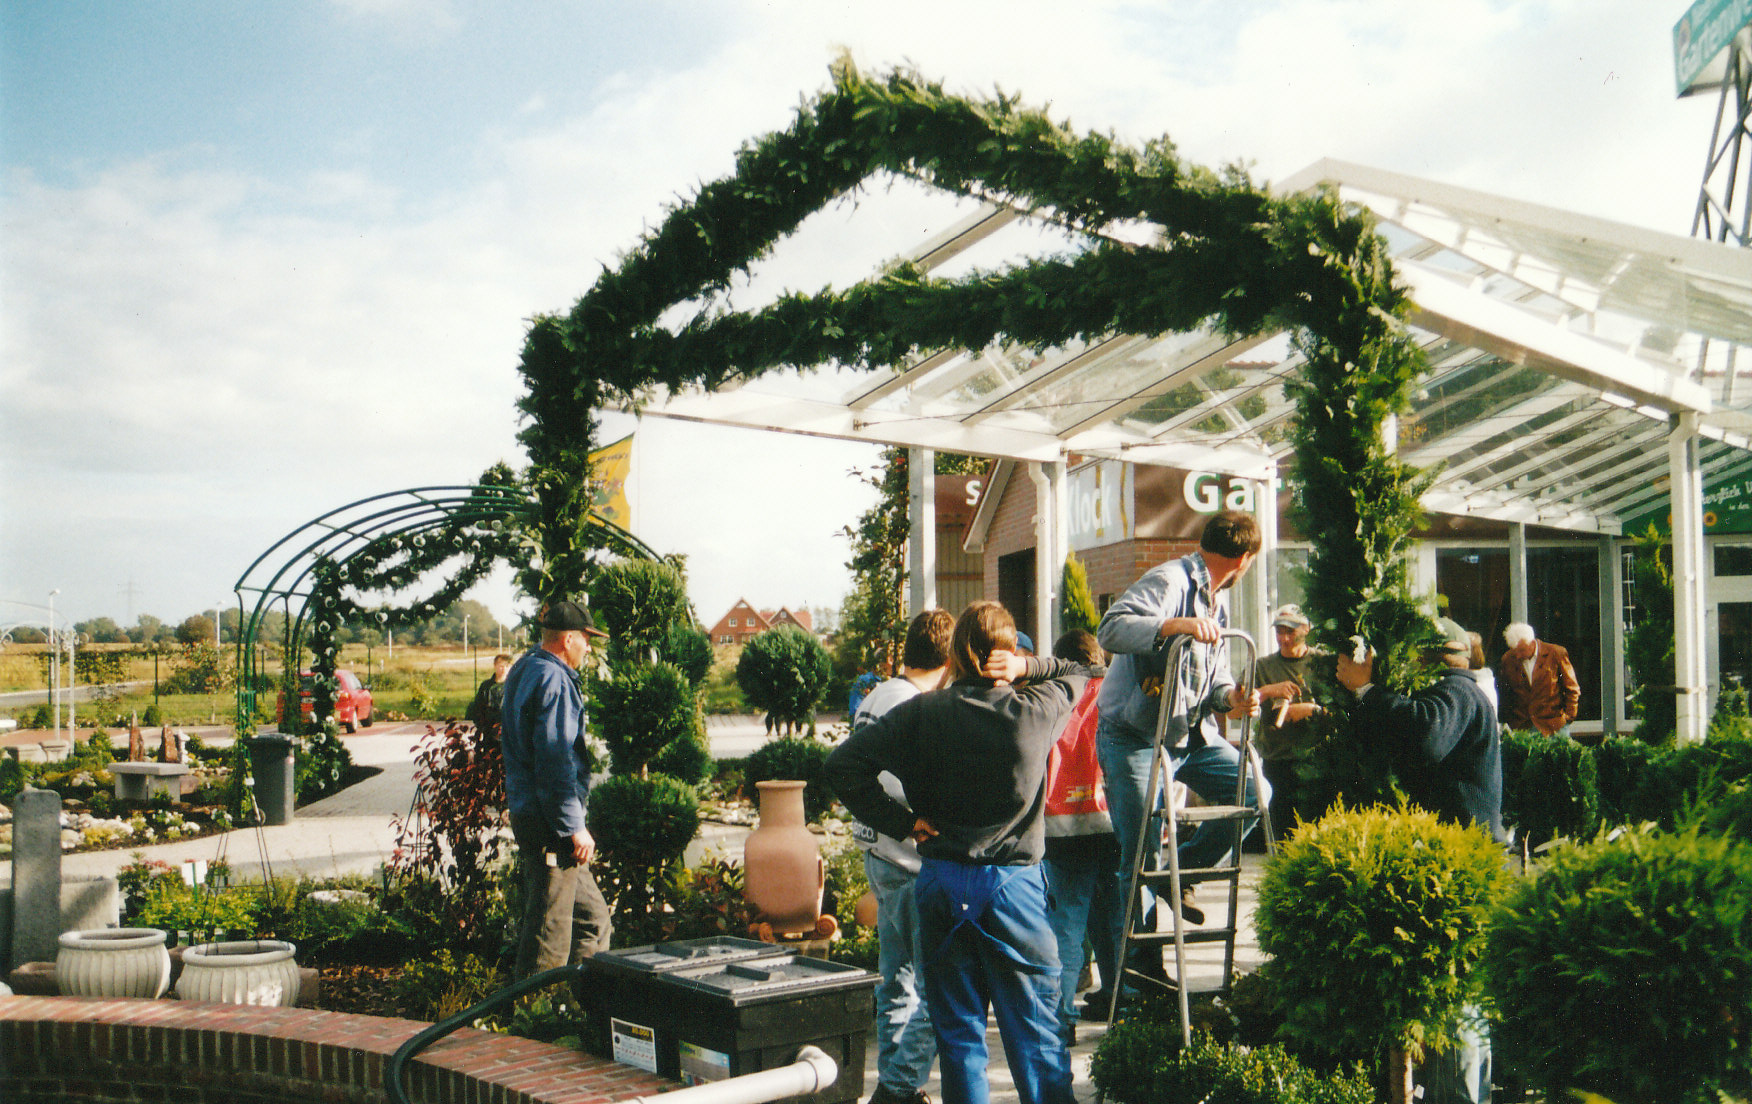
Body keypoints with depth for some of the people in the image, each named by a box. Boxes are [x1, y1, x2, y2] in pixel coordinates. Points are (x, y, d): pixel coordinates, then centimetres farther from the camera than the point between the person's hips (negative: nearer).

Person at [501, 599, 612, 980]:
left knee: (592, 918, 16)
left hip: (527, 815, 10)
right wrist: (574, 827, -19)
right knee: (550, 932, -2)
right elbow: (555, 761, -22)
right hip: (548, 821, -10)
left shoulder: (524, 671, 16)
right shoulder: (553, 680, -16)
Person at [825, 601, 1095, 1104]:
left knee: (957, 1031, 11)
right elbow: (1077, 672, 15)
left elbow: (842, 765, -8)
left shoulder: (921, 714, -6)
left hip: (942, 881, 1)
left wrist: (902, 821, -5)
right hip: (1015, 884, -1)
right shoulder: (1035, 711, -7)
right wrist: (1026, 666, -3)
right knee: (1034, 1030, 8)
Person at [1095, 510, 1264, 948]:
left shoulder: (1219, 599, 13)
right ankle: (1144, 967, 12)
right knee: (1142, 856, -3)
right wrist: (1174, 625, -42)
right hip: (1135, 736, -8)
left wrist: (1231, 696, -6)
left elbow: (1214, 675, 16)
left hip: (1193, 735, 8)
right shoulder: (1169, 581, -16)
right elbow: (1110, 628, -31)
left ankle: (1185, 873, 18)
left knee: (1254, 793, 2)